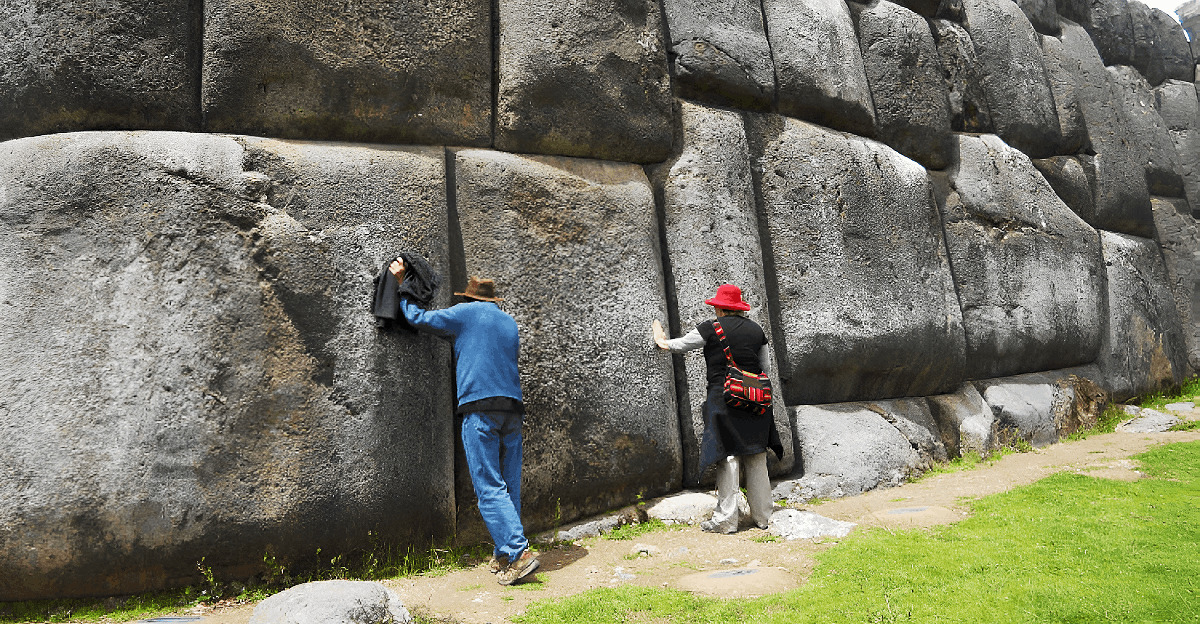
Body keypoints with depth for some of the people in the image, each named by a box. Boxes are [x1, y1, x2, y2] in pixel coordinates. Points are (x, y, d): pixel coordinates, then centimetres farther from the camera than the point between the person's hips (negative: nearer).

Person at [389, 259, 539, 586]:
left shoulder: (465, 313, 5)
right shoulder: (510, 323, 22)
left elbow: (418, 317, 9)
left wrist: (402, 285, 22)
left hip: (480, 407, -6)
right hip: (512, 406, 6)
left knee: (489, 487, -7)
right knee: (509, 485, 8)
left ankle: (518, 552, -14)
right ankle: (502, 556, 13)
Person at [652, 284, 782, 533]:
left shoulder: (710, 329, -5)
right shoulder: (756, 329, 9)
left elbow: (676, 346, 6)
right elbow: (765, 367, 14)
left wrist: (660, 339, 26)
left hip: (723, 398, -5)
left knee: (728, 457, -2)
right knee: (756, 458, 10)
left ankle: (726, 519, 3)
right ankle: (762, 516, 19)